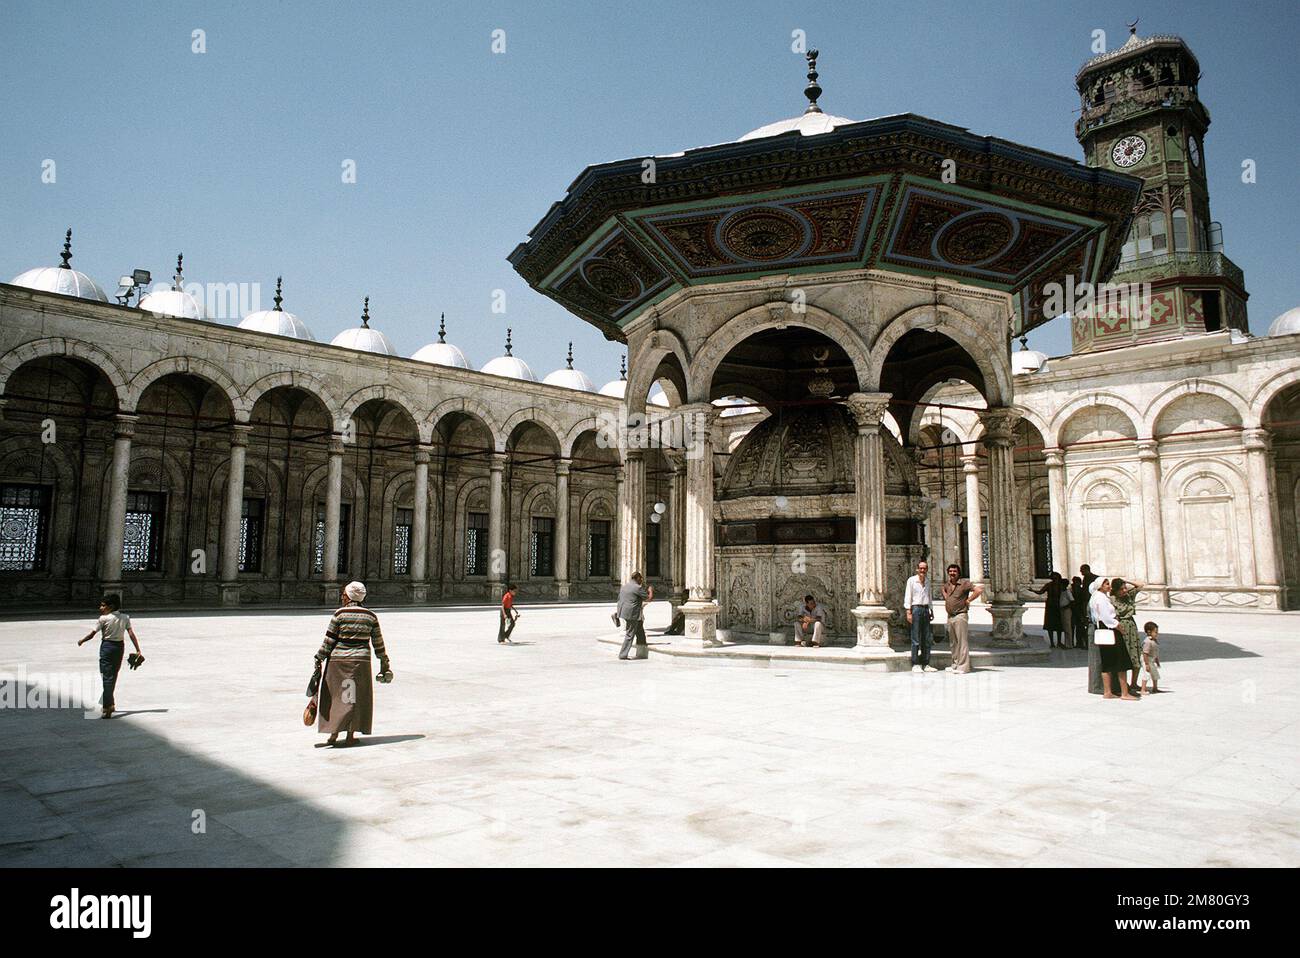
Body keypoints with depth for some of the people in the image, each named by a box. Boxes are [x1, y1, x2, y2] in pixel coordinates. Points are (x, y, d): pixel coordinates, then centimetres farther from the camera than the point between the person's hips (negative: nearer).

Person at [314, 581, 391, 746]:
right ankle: (350, 735, 9)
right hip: (361, 662, 2)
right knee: (356, 697, 9)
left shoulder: (339, 613, -6)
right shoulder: (371, 616, 3)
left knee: (336, 696, 9)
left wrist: (319, 659, 2)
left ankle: (334, 734, 6)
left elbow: (329, 640, -5)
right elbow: (378, 643, 7)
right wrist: (384, 664, 15)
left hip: (338, 660, -2)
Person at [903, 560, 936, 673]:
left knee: (926, 639, 6)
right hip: (916, 609, -6)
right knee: (916, 639, -6)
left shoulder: (927, 583, 17)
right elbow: (907, 597, -6)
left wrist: (931, 611, 17)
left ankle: (925, 664, 11)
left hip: (925, 610, 6)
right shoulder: (911, 580, -2)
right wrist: (909, 612, -12)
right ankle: (915, 665, -3)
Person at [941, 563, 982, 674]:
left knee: (962, 642, -8)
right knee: (953, 643, 12)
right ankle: (955, 664, 20)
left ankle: (963, 667, -8)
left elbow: (979, 590, -19)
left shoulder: (964, 583, -9)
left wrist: (968, 600, -13)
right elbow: (942, 589, 36)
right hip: (950, 617, 8)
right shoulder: (947, 584, 12)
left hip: (960, 616, -8)